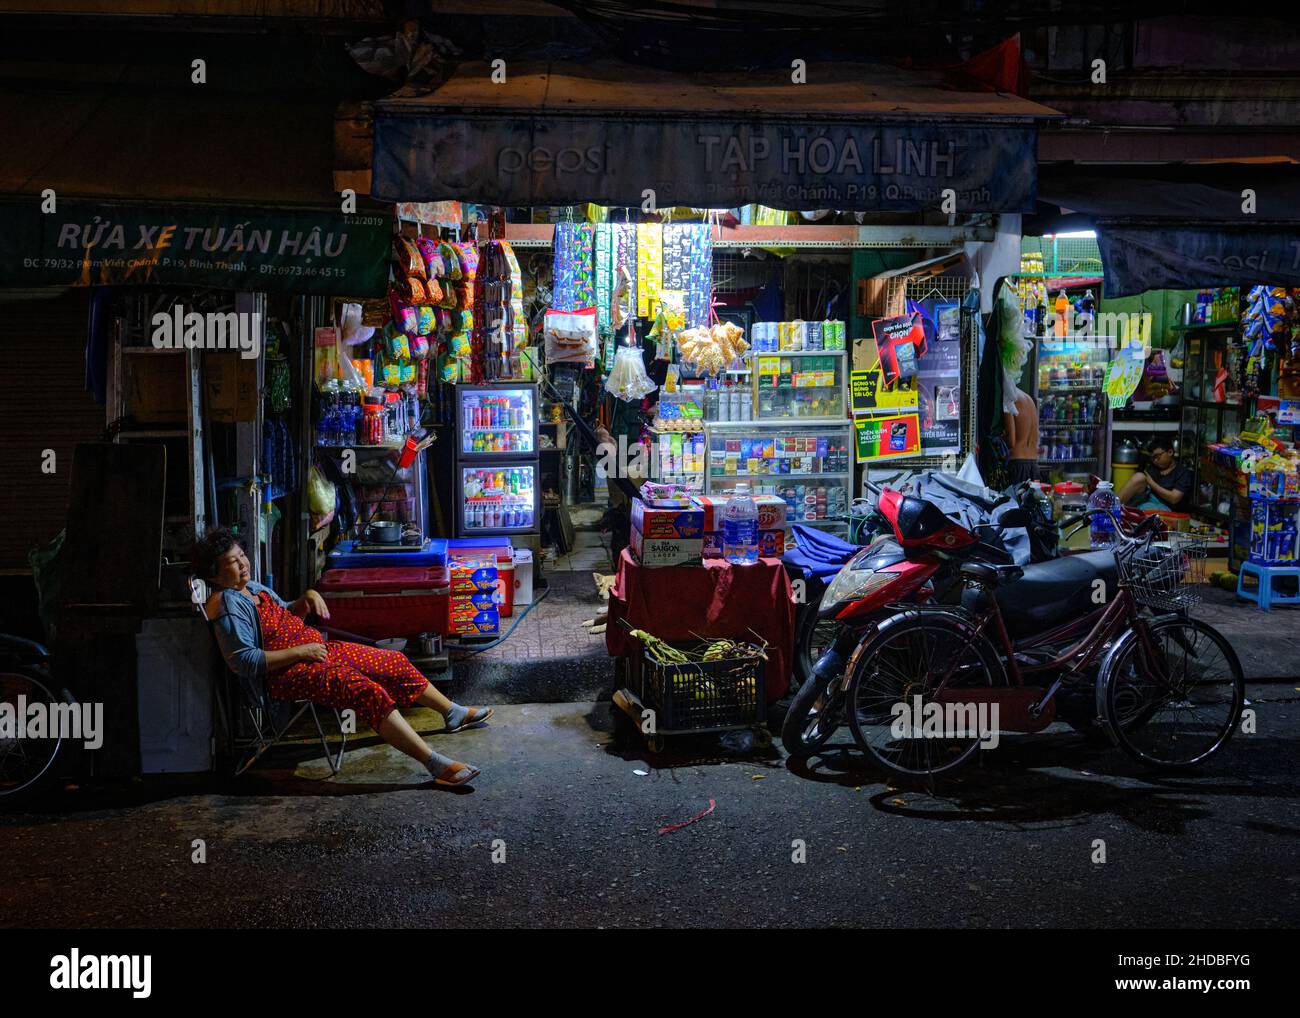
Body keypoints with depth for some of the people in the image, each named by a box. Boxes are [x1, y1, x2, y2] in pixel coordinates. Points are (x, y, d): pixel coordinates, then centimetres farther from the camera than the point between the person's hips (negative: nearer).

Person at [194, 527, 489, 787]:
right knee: (368, 691, -29)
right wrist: (300, 651, -21)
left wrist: (307, 598, 6)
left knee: (395, 662, 10)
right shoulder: (227, 605, -16)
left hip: (317, 649, 10)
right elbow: (244, 662, -24)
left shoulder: (253, 588, 14)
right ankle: (437, 764, -34)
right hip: (286, 673, -10)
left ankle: (452, 713, 27)